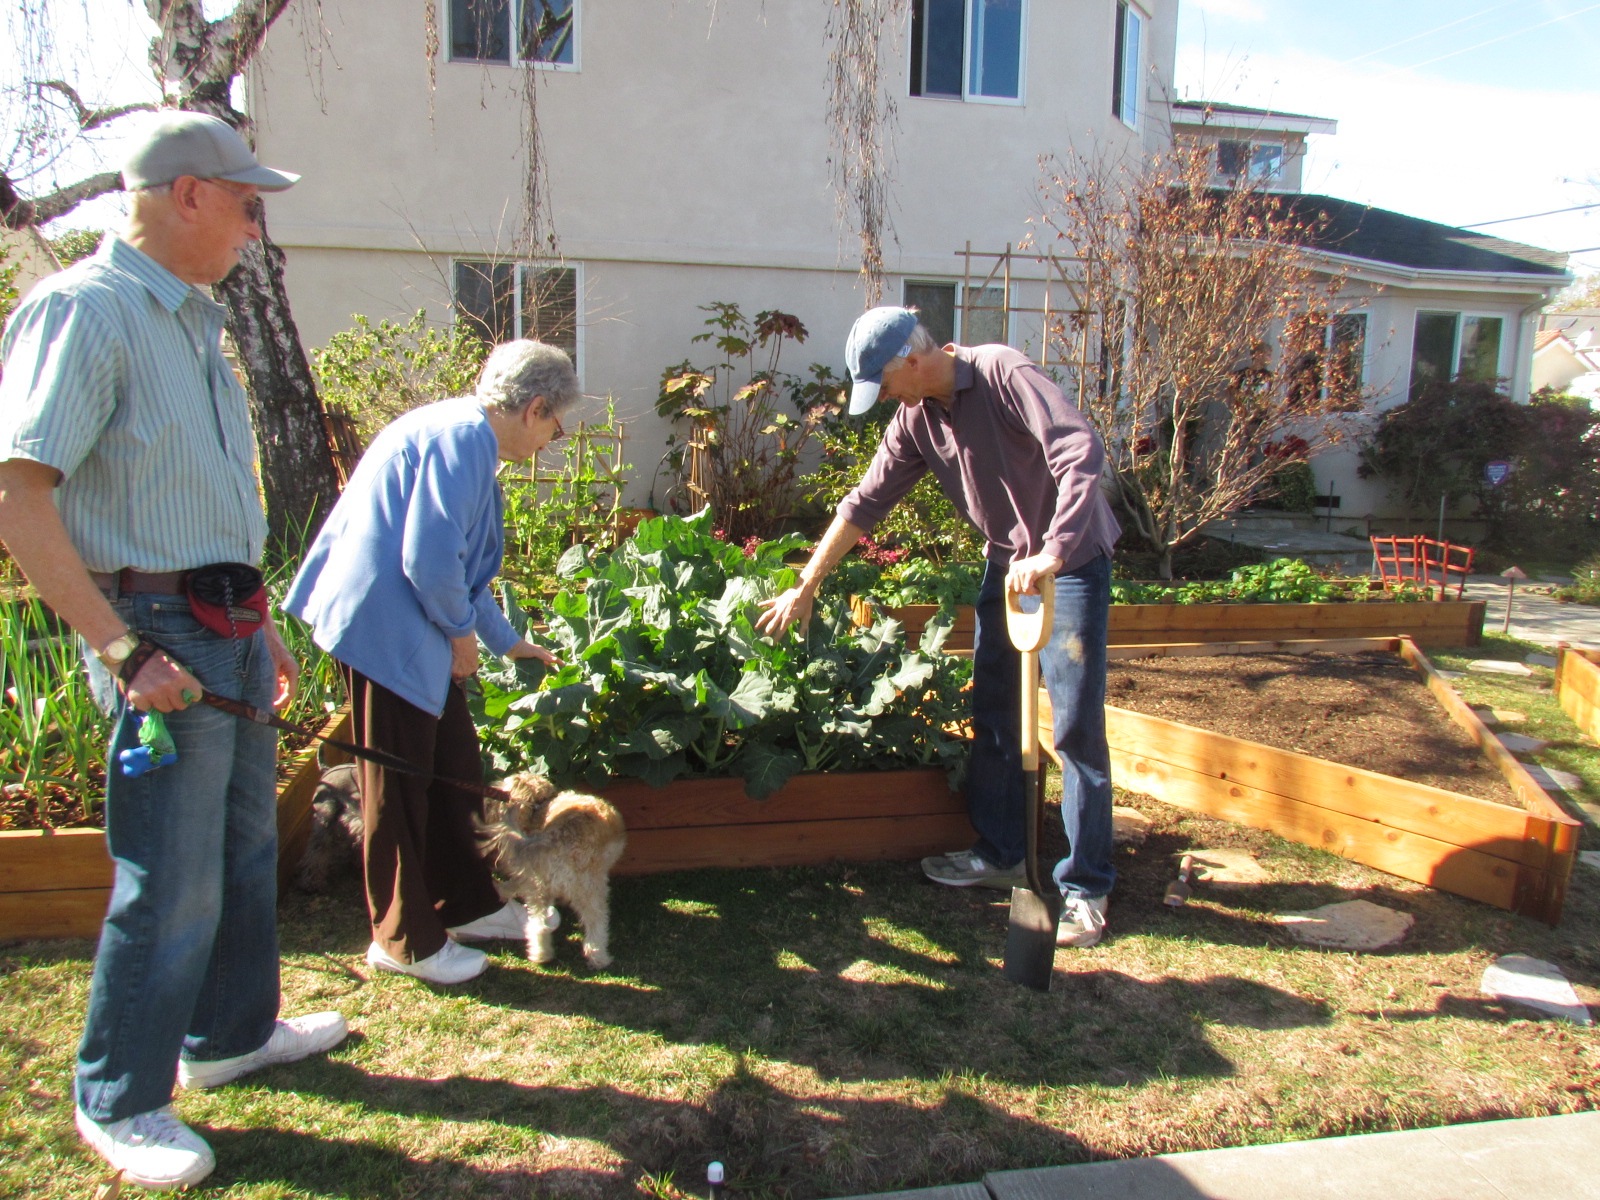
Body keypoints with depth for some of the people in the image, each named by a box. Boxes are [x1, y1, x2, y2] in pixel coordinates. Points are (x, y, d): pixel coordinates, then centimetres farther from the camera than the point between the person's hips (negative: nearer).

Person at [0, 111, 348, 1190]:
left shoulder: (193, 319, 14)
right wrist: (123, 652, -24)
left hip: (230, 627, 9)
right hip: (161, 634, -9)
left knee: (247, 845, 18)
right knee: (171, 883, -1)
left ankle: (231, 1034, 37)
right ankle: (121, 1102, 19)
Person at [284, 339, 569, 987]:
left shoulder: (469, 439, 16)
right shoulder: (461, 437, -18)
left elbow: (463, 564, 25)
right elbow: (428, 559, -26)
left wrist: (507, 641, 31)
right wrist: (461, 630, -9)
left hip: (416, 631, 11)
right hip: (385, 628, -11)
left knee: (454, 768, 17)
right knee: (397, 786, 3)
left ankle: (468, 906, 31)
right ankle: (403, 940, 19)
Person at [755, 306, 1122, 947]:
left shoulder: (1002, 374, -22)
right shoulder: (915, 419, 0)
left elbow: (1083, 452, -32)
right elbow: (865, 503, 5)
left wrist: (1050, 556, -40)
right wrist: (804, 588, 6)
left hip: (1073, 557, -7)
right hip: (1006, 561, 8)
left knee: (1076, 723, -5)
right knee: (992, 714, 12)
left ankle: (1086, 886, 7)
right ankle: (1000, 854, 28)